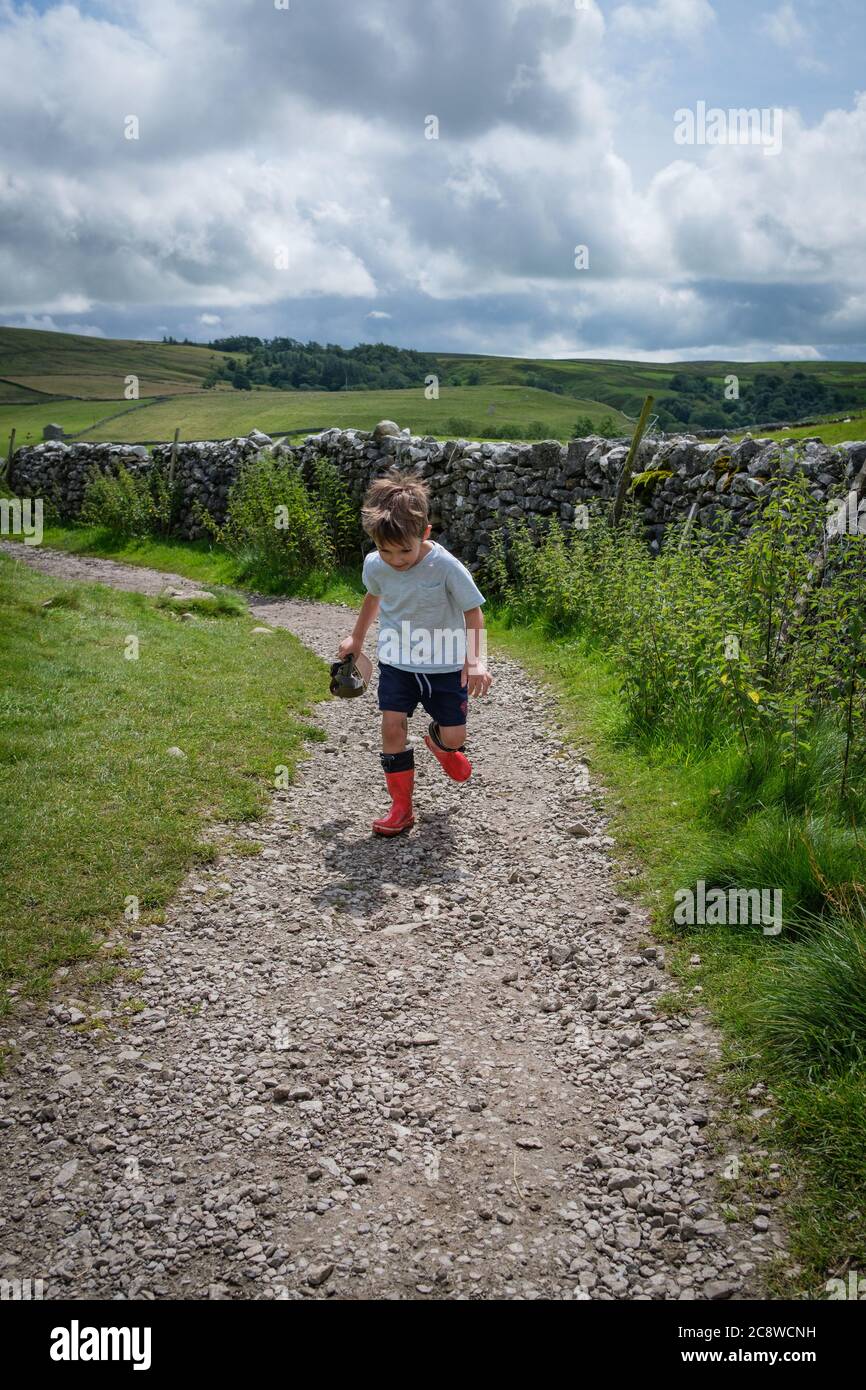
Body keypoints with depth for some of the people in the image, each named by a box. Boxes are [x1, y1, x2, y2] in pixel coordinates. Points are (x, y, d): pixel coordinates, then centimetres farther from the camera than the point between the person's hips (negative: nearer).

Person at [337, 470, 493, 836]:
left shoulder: (446, 566, -24)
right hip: (396, 661, 2)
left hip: (444, 664, -2)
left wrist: (474, 659, -26)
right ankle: (401, 807, 6)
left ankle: (439, 742, 42)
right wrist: (356, 639, 24)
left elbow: (472, 611, -14)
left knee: (454, 737, 1)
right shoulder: (375, 565, -10)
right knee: (392, 727, -9)